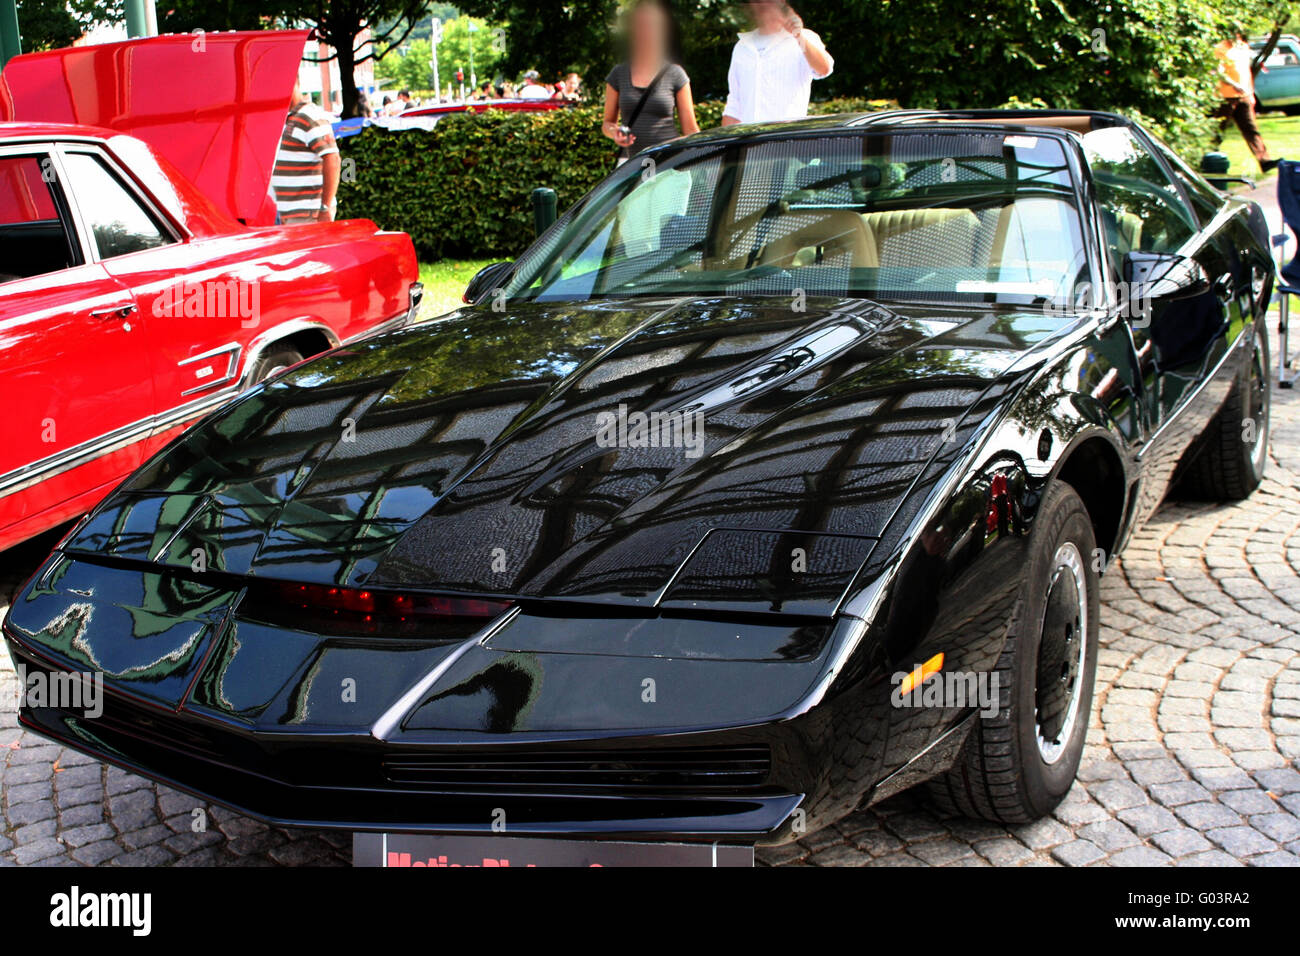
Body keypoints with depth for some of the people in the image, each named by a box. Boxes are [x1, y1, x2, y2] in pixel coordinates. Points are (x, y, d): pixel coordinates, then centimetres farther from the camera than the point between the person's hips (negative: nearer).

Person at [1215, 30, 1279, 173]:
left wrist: (1251, 94, 21)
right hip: (1226, 97, -6)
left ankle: (1264, 161, -5)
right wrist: (1233, 85, -25)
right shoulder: (1223, 49, -7)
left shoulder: (1246, 48, 16)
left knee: (1251, 129, 1)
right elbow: (1218, 72, -14)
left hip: (1244, 97, 6)